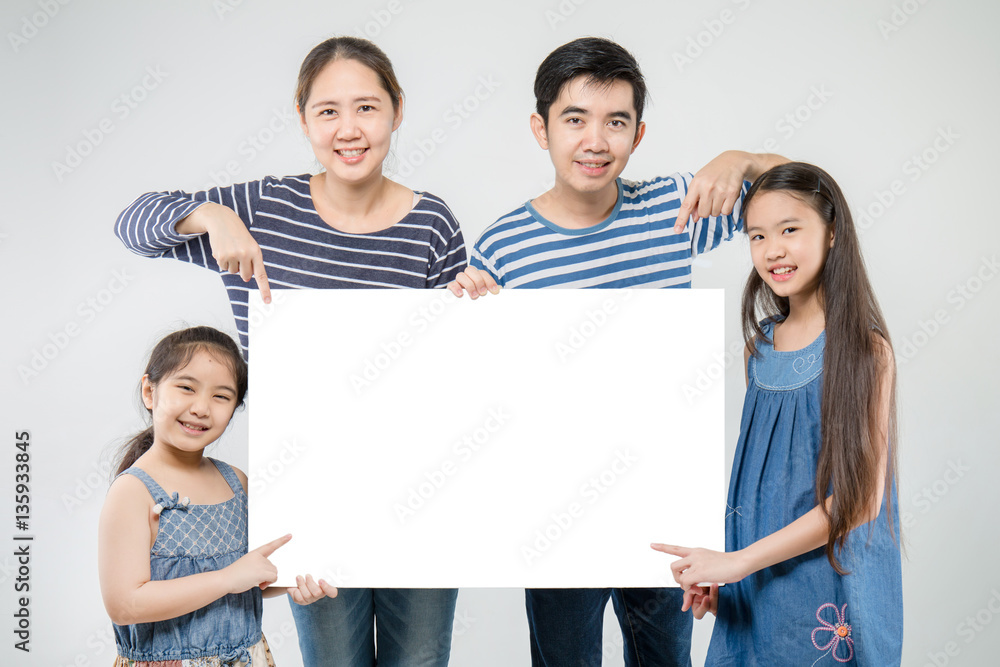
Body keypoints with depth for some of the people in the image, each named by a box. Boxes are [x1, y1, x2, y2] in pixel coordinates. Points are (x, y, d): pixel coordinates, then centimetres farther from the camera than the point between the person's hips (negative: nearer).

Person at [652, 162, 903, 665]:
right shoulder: (760, 345, 3)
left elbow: (859, 498, -17)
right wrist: (716, 568, 2)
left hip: (830, 588, -5)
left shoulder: (864, 349, -14)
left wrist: (738, 560, -17)